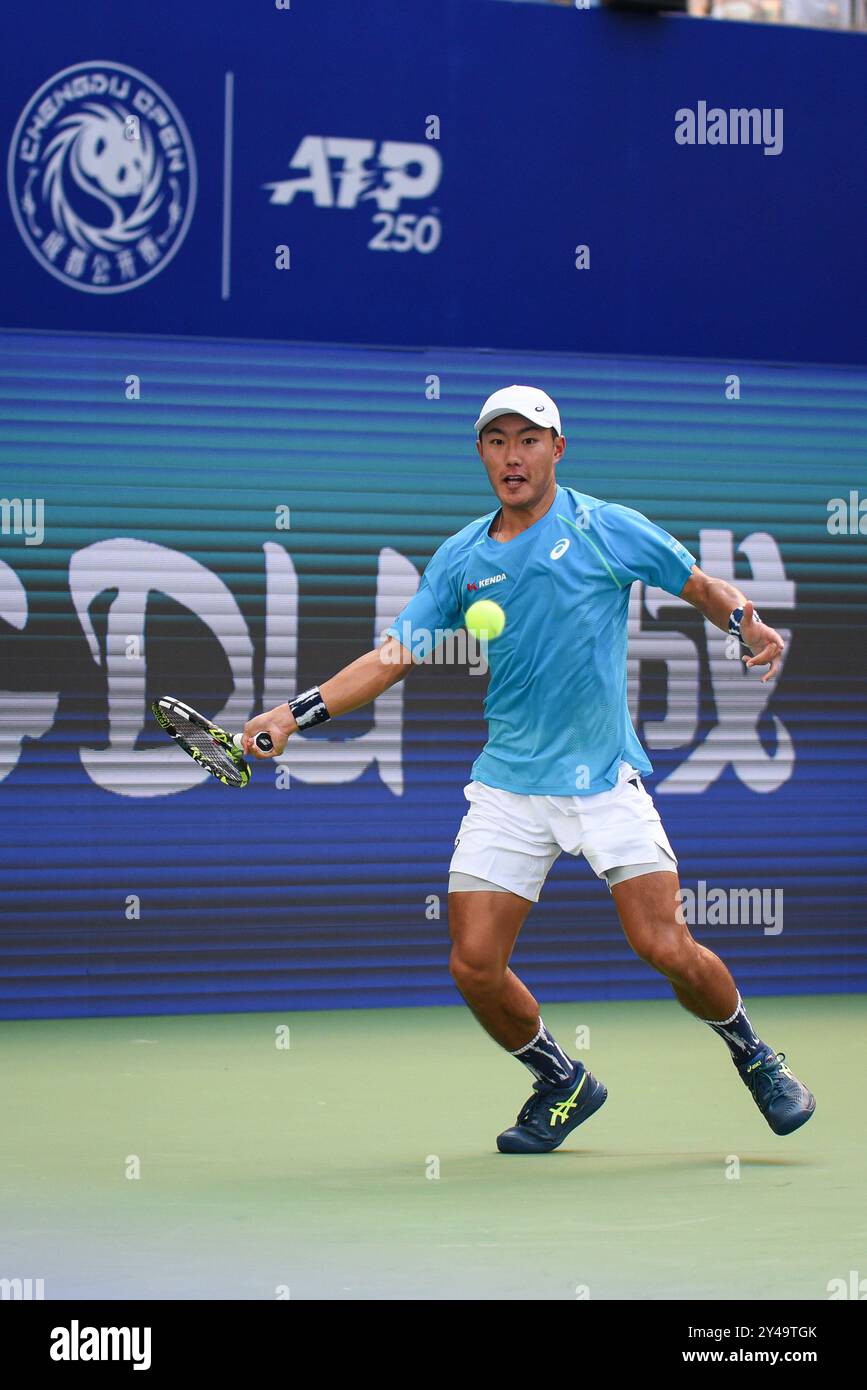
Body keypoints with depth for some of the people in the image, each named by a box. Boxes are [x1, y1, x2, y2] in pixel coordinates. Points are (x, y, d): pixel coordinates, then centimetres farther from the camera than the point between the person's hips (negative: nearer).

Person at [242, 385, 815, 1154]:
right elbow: (394, 656, 9)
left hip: (605, 776, -3)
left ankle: (755, 1058, 15)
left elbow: (705, 587, 6)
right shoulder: (460, 558, 8)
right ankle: (563, 1086, 21)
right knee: (475, 966, -5)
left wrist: (751, 626, -15)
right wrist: (296, 712, -1)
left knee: (665, 946, -14)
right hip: (508, 786, 3)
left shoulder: (607, 529, 0)